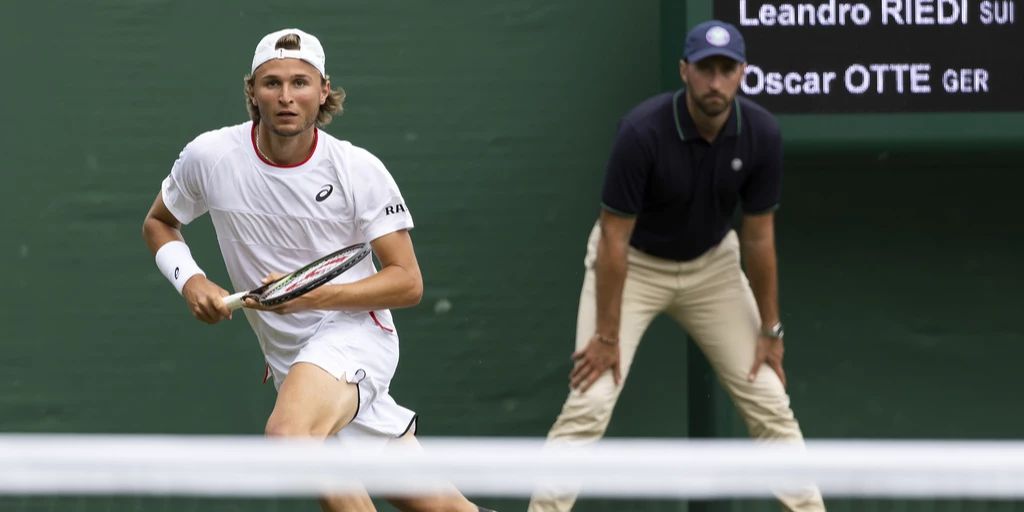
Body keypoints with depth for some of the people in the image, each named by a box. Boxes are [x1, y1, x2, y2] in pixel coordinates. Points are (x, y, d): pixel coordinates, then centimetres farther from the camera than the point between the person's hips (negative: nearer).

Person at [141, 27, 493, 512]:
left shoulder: (360, 170, -12)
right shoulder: (209, 156, -5)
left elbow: (408, 282, -10)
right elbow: (158, 223, 13)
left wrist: (313, 295, -23)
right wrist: (190, 280, -7)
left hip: (352, 330, -4)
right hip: (289, 359, 4)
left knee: (289, 434, -35)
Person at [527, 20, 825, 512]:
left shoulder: (761, 134, -20)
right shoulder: (643, 131, -31)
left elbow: (758, 236, -8)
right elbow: (615, 237, -24)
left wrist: (770, 329, -3)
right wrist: (607, 336, -21)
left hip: (712, 264, 4)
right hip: (633, 262, -4)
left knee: (769, 399, 1)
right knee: (590, 401, -15)